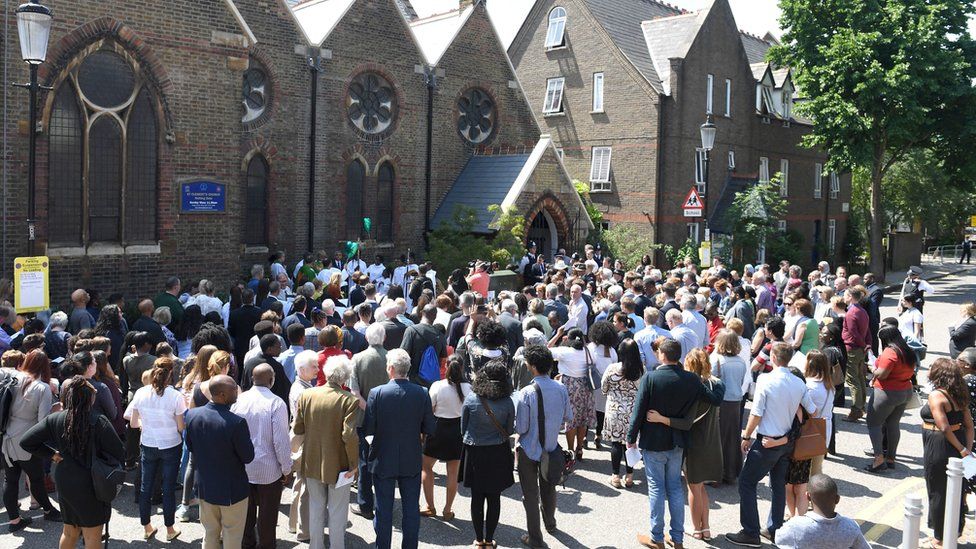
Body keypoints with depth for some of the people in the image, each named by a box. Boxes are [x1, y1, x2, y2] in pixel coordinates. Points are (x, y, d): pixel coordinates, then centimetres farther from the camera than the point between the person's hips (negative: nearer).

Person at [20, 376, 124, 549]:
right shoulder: (99, 422, -21)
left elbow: (25, 441, -1)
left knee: (70, 531, 24)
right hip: (90, 486, -5)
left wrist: (51, 454, 6)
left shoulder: (54, 419, -7)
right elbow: (120, 454, -18)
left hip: (64, 483, 6)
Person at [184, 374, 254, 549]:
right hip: (232, 490, -5)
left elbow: (190, 446, 4)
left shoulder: (192, 415, -11)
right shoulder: (237, 422, -29)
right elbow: (248, 457, -19)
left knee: (210, 533, 22)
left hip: (204, 487, 5)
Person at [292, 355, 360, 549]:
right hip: (338, 465, -4)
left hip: (312, 462, 4)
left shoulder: (306, 395, -8)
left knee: (316, 506, 21)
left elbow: (297, 429, -1)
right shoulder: (349, 400, -20)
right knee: (337, 511, 13)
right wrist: (354, 463, -12)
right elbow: (350, 436, -24)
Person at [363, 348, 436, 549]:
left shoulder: (377, 393, -16)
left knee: (384, 510, 12)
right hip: (412, 462, 1)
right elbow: (429, 429, -5)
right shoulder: (422, 394, -11)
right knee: (411, 510, 13)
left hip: (383, 461, -1)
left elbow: (368, 429, -14)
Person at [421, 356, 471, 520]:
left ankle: (430, 507, 18)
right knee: (453, 472, 11)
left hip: (438, 428, -2)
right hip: (459, 430, 2)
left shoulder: (437, 386, -15)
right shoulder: (468, 388, -9)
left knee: (426, 466, 17)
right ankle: (447, 510, 19)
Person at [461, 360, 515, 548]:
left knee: (477, 497, 13)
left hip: (474, 453, 0)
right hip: (498, 453, 0)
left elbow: (463, 428, -2)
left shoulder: (470, 399, -13)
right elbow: (510, 431, -1)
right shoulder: (508, 403, -12)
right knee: (494, 498, 11)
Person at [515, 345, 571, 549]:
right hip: (551, 446, 5)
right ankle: (550, 523, 47)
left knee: (530, 494, 10)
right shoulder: (561, 389, -10)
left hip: (529, 450, -5)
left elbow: (520, 428, -20)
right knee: (549, 488, 26)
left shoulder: (526, 393, -25)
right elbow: (568, 417, 3)